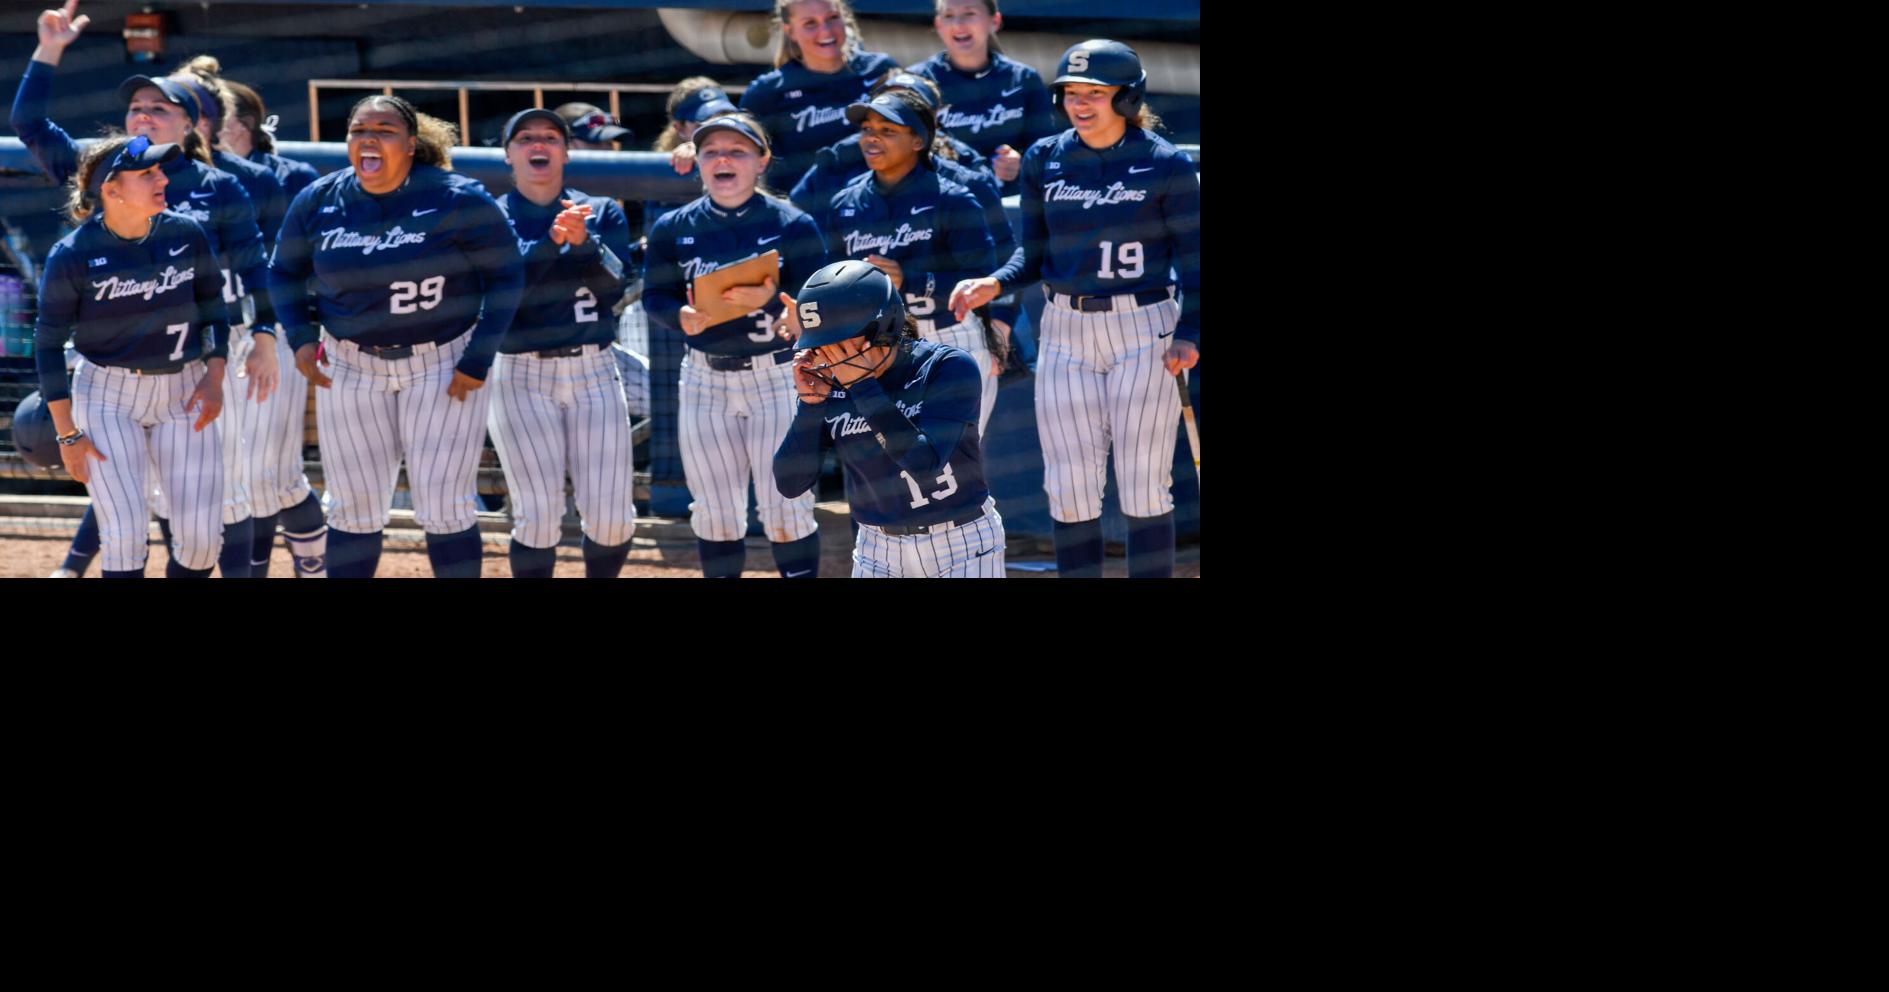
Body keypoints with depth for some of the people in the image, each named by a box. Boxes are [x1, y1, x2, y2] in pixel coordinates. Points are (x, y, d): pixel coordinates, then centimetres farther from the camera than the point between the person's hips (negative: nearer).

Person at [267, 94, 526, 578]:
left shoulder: (459, 200, -14)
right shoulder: (318, 202, -3)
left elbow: (506, 274, -7)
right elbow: (285, 271, 12)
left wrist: (479, 357, -13)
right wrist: (300, 337, -3)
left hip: (444, 366, -3)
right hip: (351, 366, 3)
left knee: (445, 509, -5)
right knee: (353, 510, 8)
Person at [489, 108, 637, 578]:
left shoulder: (603, 213, 9)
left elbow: (612, 286, -5)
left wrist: (582, 240, -21)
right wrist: (552, 241, -24)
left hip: (593, 371, 2)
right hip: (521, 376, -2)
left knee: (611, 517, -4)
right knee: (537, 517, -11)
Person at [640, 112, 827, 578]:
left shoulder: (792, 224, -6)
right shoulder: (674, 228, 2)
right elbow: (655, 296, 2)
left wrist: (770, 300, -28)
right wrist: (681, 317, -20)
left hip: (779, 376, -3)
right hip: (705, 378, 3)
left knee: (786, 507, -3)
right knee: (714, 512, 8)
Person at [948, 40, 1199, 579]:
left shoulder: (1166, 164, -6)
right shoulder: (1044, 159, 4)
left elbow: (1193, 256, -3)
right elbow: (1033, 252, 9)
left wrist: (1189, 333, -14)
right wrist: (995, 284, -11)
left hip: (1145, 331, -4)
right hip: (1066, 332, 4)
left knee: (1143, 487, -2)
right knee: (1069, 489, 4)